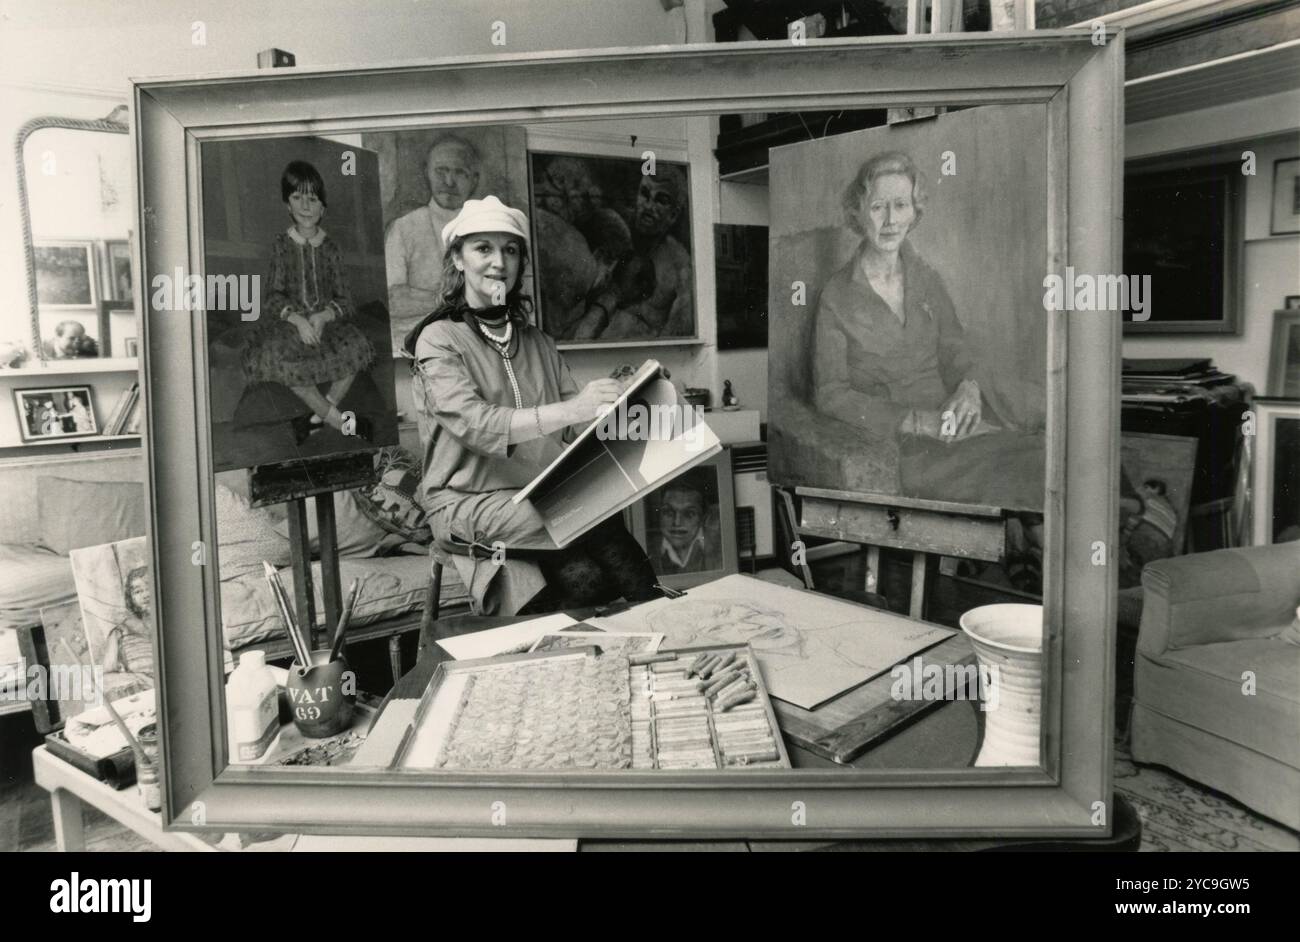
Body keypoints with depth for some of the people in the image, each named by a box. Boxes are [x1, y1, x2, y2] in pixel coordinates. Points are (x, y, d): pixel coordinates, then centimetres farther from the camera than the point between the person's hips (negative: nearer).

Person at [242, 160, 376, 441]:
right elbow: (274, 296, -2)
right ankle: (339, 421, -22)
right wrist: (297, 319, -23)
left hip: (327, 319, 1)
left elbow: (344, 299, 0)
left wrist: (323, 317, -22)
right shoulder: (281, 244, 3)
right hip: (289, 320, -1)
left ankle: (320, 416, -14)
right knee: (275, 357, -32)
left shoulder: (330, 247, 4)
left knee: (356, 348, -29)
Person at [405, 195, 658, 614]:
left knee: (584, 576, -27)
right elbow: (474, 424, -19)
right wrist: (569, 410, -32)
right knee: (597, 520, -28)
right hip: (471, 502, -4)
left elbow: (580, 422, 8)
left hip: (546, 497, 5)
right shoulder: (438, 339, -1)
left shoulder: (538, 343, 18)